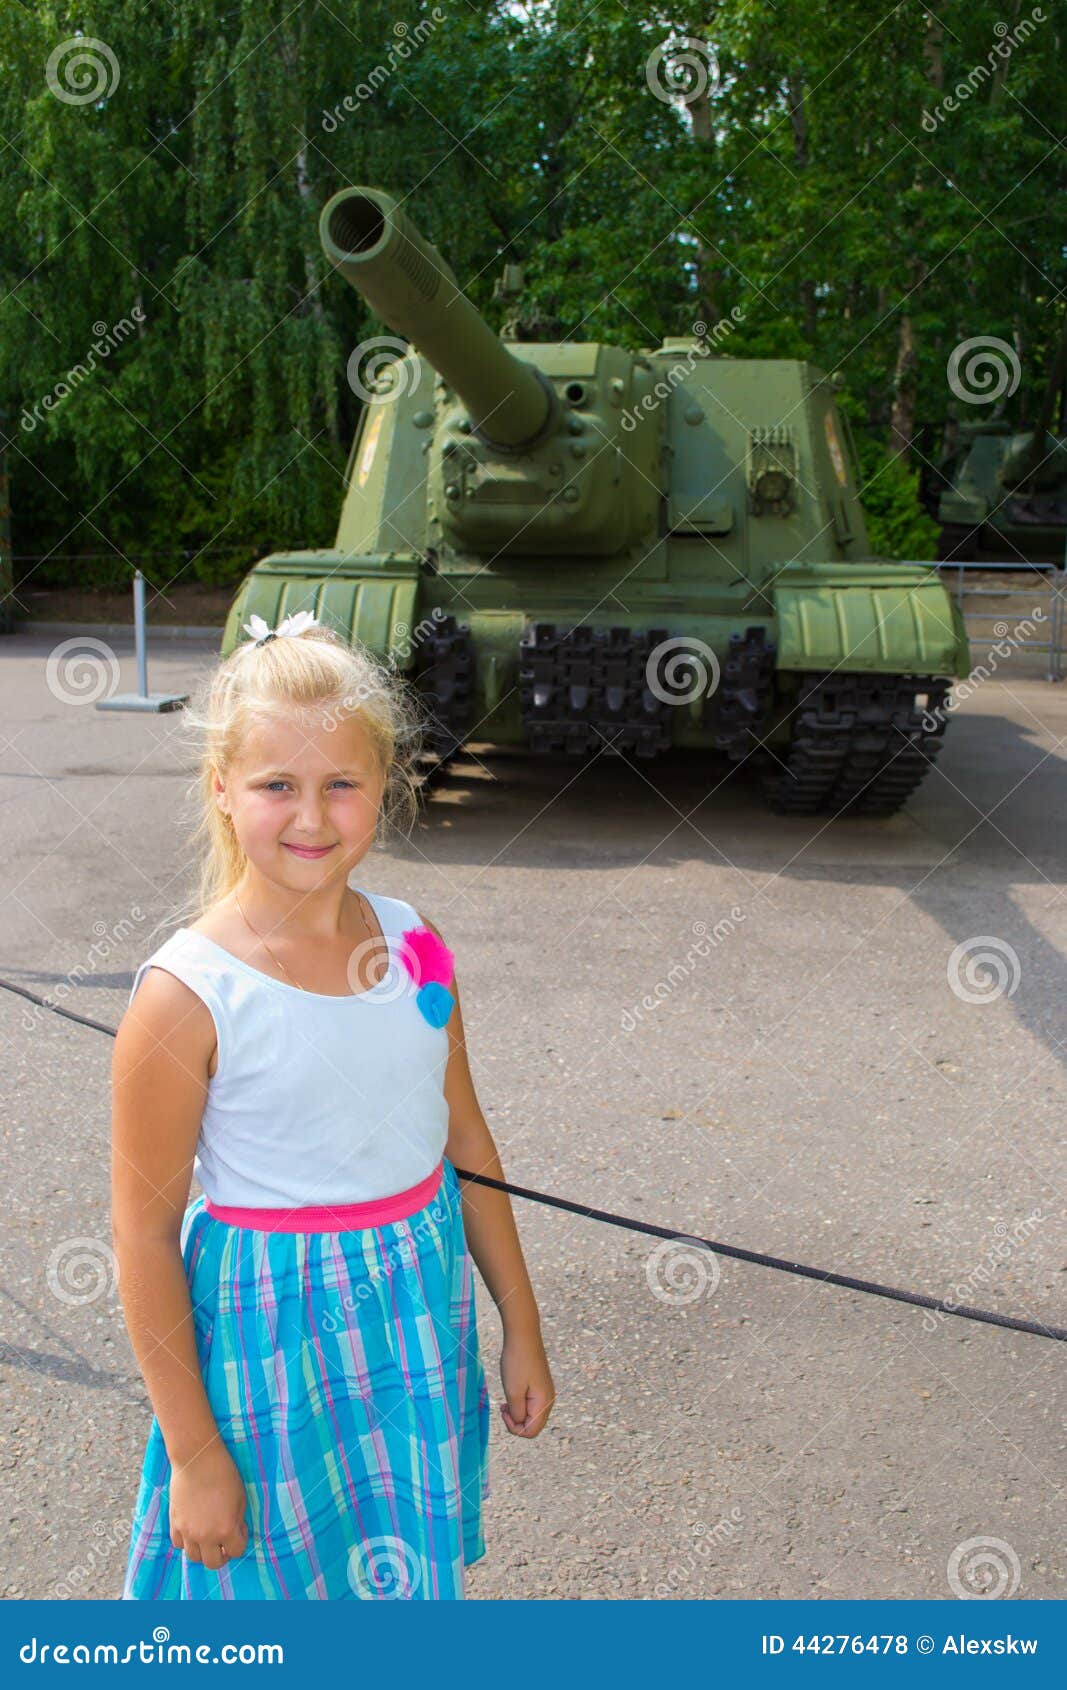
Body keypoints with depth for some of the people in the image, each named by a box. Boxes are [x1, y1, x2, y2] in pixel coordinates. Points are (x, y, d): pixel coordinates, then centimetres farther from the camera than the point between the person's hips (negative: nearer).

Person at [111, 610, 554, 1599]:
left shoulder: (412, 944, -5)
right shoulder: (187, 996, -20)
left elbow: (467, 1144, 5)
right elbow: (144, 1234, -13)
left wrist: (521, 1325, 11)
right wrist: (194, 1455, -8)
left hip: (421, 1304, 5)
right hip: (272, 1331, -4)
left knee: (407, 1575, 20)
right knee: (285, 1580, 12)